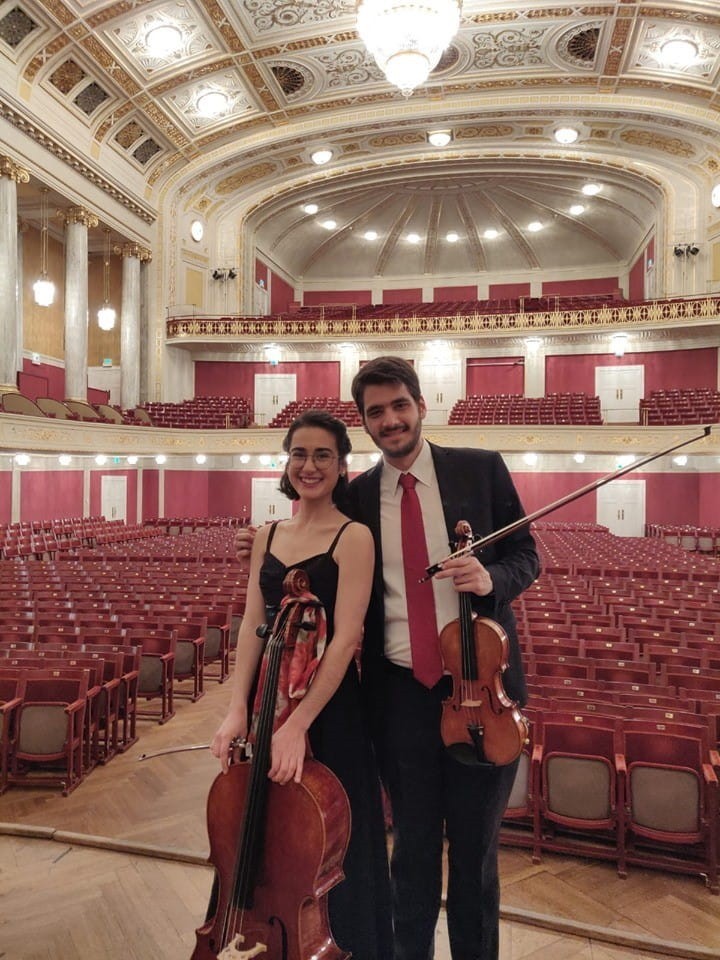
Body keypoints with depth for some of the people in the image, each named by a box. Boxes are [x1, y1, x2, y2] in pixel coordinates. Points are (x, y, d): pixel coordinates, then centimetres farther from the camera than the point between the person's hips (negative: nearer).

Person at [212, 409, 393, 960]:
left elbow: (346, 636, -19)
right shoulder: (268, 536, 6)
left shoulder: (353, 537, -11)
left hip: (329, 707, -6)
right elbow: (253, 624, 0)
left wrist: (299, 723, -25)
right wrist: (238, 709, -11)